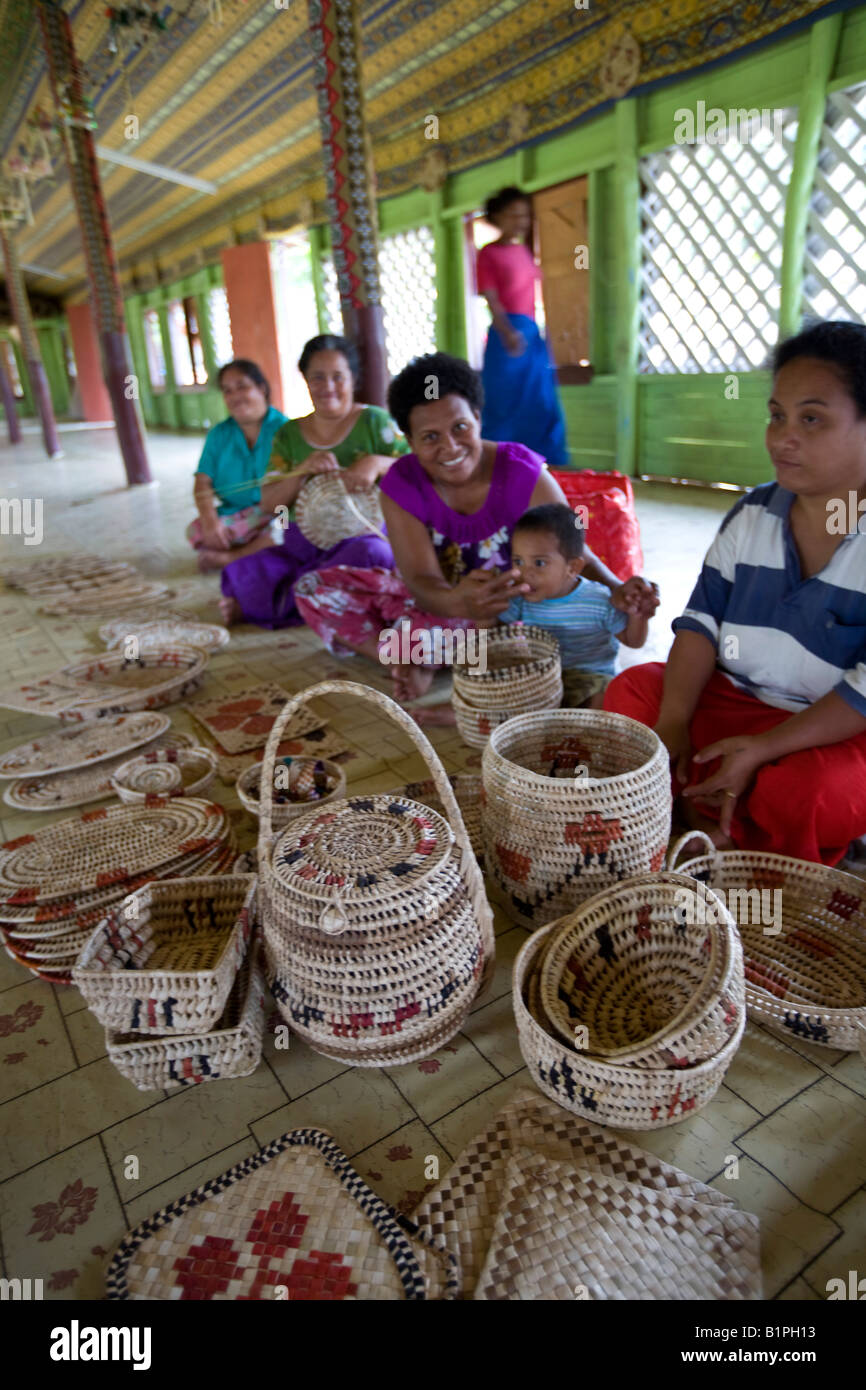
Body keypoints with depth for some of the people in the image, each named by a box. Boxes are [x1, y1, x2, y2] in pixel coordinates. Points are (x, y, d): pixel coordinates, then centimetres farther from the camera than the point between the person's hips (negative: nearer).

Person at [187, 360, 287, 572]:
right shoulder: (219, 434, 12)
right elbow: (203, 483, 4)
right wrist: (210, 520, -15)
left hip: (275, 513, -3)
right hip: (234, 515, 3)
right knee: (196, 530, -24)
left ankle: (231, 557, -15)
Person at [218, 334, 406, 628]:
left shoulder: (374, 422, 4)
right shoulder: (289, 435, 13)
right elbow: (269, 504, 6)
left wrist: (377, 464, -20)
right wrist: (303, 471, -11)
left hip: (363, 534, -1)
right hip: (304, 542, 1)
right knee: (243, 570, -24)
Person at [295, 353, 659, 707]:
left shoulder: (522, 474, -18)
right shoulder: (401, 485, -13)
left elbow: (575, 553, -19)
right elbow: (422, 579, -25)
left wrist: (615, 589, -43)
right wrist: (455, 602, -51)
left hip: (511, 606, -4)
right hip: (440, 597, 5)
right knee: (315, 586, -8)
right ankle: (414, 663, -17)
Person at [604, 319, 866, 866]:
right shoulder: (753, 513, 4)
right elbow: (702, 618, -1)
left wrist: (764, 749, -26)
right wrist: (674, 719, -15)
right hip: (737, 699, 6)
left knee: (797, 792, -34)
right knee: (631, 692, -11)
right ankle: (708, 823, -8)